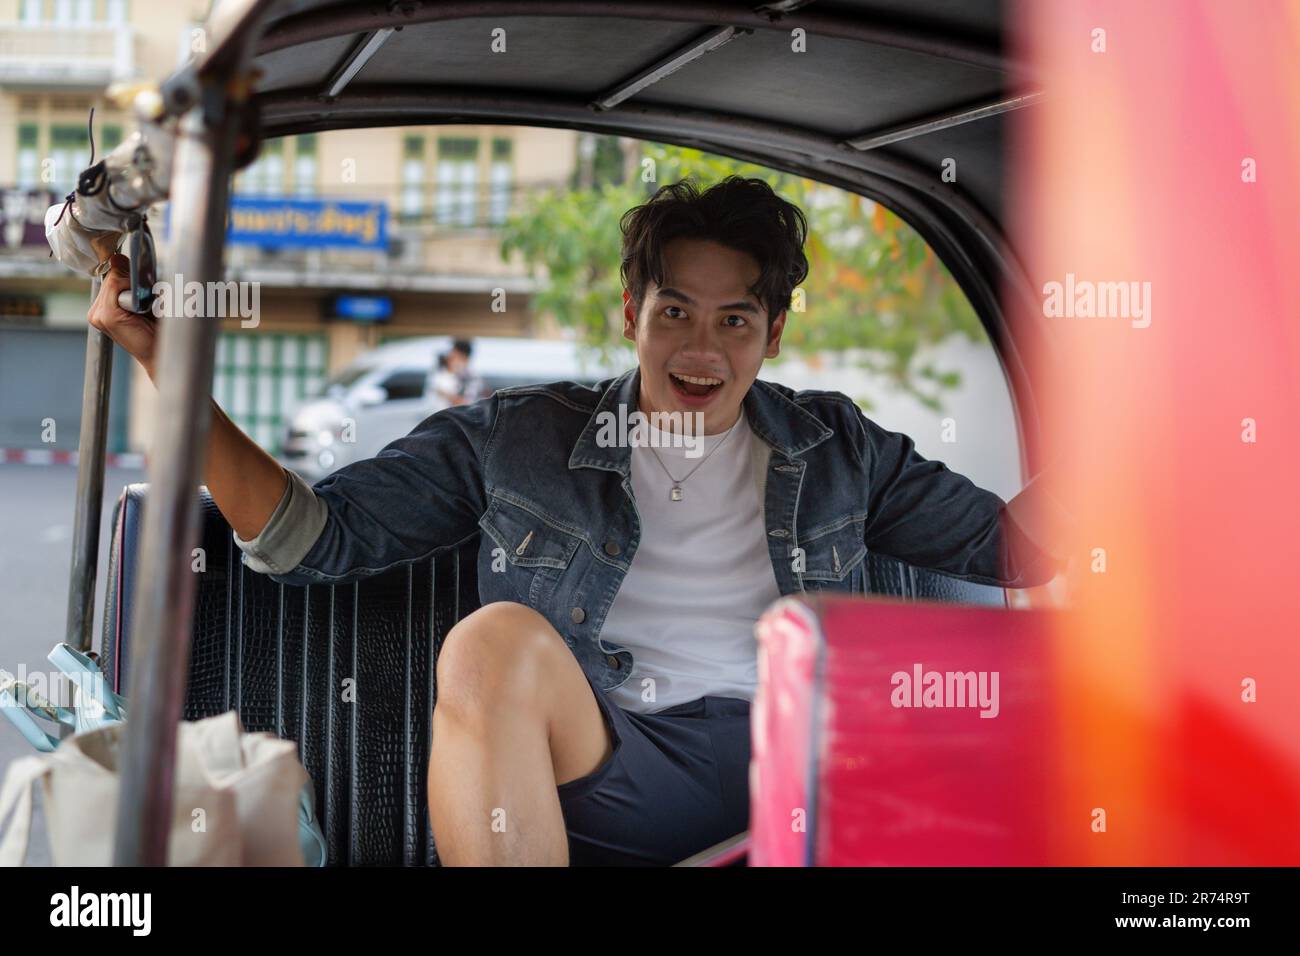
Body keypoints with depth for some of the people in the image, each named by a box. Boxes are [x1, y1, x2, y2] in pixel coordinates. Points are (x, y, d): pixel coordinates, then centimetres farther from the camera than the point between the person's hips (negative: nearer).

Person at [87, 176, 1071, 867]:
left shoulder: (836, 447, 20)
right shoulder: (516, 439, 14)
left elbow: (1013, 544, 21)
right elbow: (316, 535, 10)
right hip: (609, 778, 0)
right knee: (497, 637, -32)